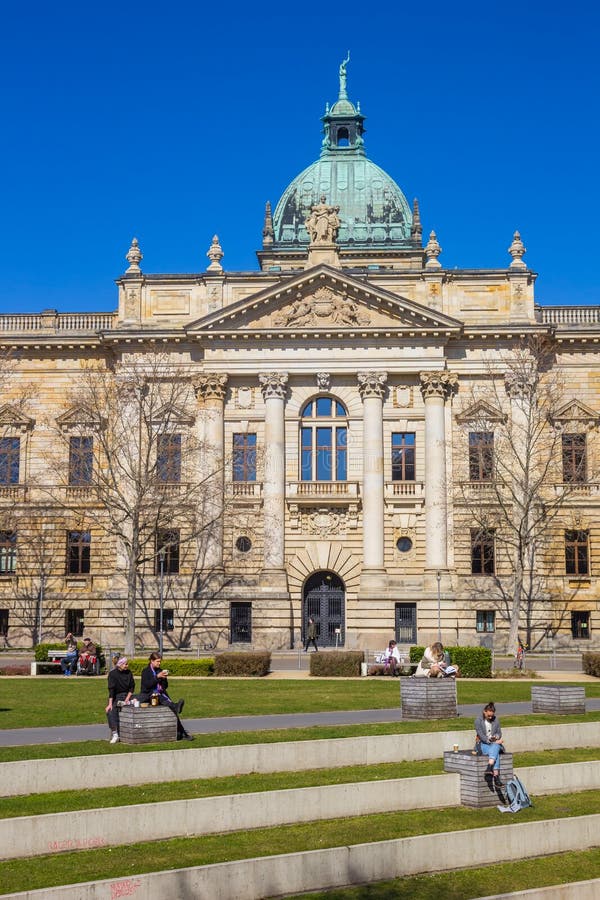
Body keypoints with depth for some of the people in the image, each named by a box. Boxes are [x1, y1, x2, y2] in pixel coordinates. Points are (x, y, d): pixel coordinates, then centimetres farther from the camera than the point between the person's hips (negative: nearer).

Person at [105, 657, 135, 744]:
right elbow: (111, 689, -20)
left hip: (126, 695, 4)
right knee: (111, 711, -30)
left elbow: (132, 687, 8)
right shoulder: (113, 673, -12)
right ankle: (115, 735, -29)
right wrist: (110, 704, -27)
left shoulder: (128, 673, 2)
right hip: (115, 697, -4)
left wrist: (127, 698, -7)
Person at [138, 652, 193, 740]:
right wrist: (157, 676, -17)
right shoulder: (145, 671, 4)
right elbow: (147, 685, -12)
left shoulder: (160, 671, 17)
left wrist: (164, 678, -3)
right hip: (149, 696, -4)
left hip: (160, 694, 4)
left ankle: (180, 734, -26)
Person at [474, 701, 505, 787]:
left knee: (495, 748, -36)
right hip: (483, 744, -3)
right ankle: (496, 777, -47)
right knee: (495, 753, -35)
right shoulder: (478, 720, -5)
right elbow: (481, 735, -11)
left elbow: (499, 732, 13)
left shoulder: (496, 719, 9)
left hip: (495, 743, 3)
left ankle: (489, 768, -53)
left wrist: (496, 737, -11)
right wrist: (493, 741, -18)